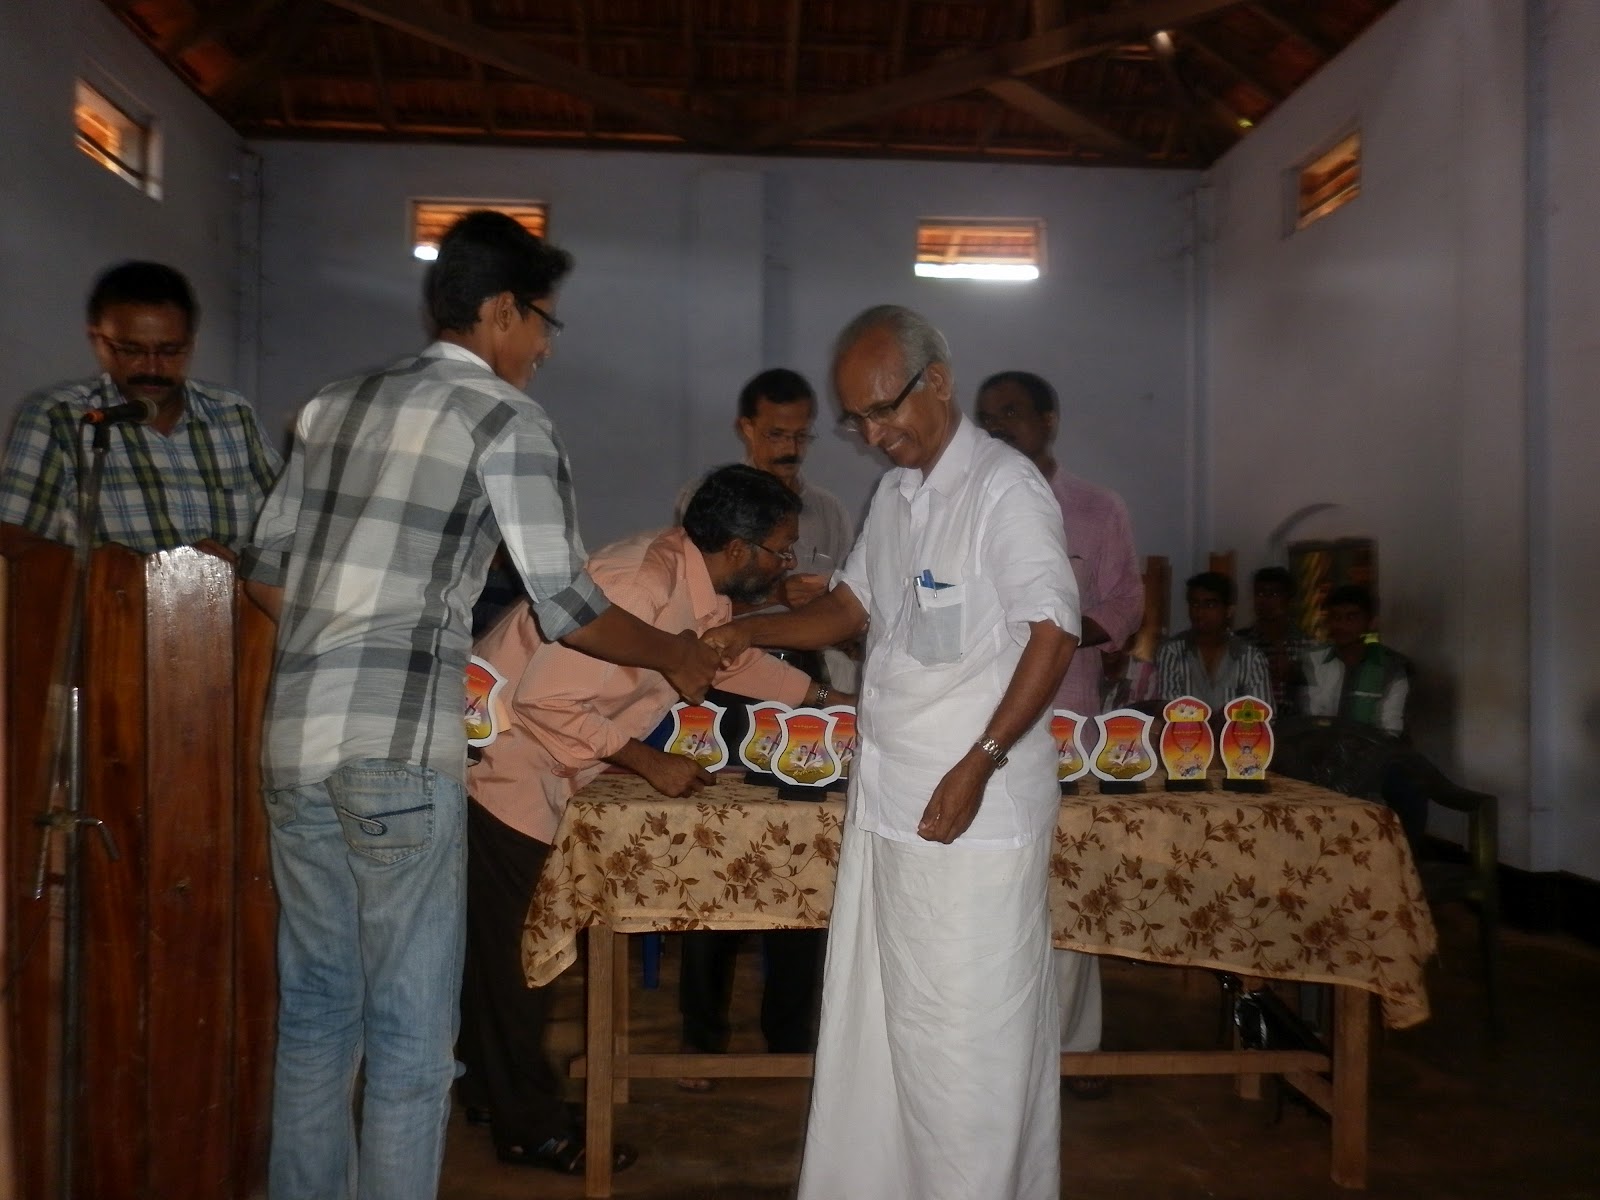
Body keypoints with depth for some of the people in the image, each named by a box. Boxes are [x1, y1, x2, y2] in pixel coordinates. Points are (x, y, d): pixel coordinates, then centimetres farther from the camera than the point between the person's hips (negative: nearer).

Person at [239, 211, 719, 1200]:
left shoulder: (337, 405, 15)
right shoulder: (507, 421, -5)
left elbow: (266, 571, 17)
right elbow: (567, 605, -6)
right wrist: (678, 657, 9)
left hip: (294, 738, 7)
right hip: (399, 749, -7)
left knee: (315, 1006, 18)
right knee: (411, 1025, 4)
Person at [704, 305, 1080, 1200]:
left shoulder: (1005, 488, -11)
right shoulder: (895, 495, 14)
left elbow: (1054, 635, -15)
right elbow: (854, 606, 24)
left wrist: (979, 764, -20)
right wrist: (755, 632, 10)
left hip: (972, 805, -8)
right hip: (888, 796, 8)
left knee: (966, 1031, 2)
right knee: (877, 1018, 16)